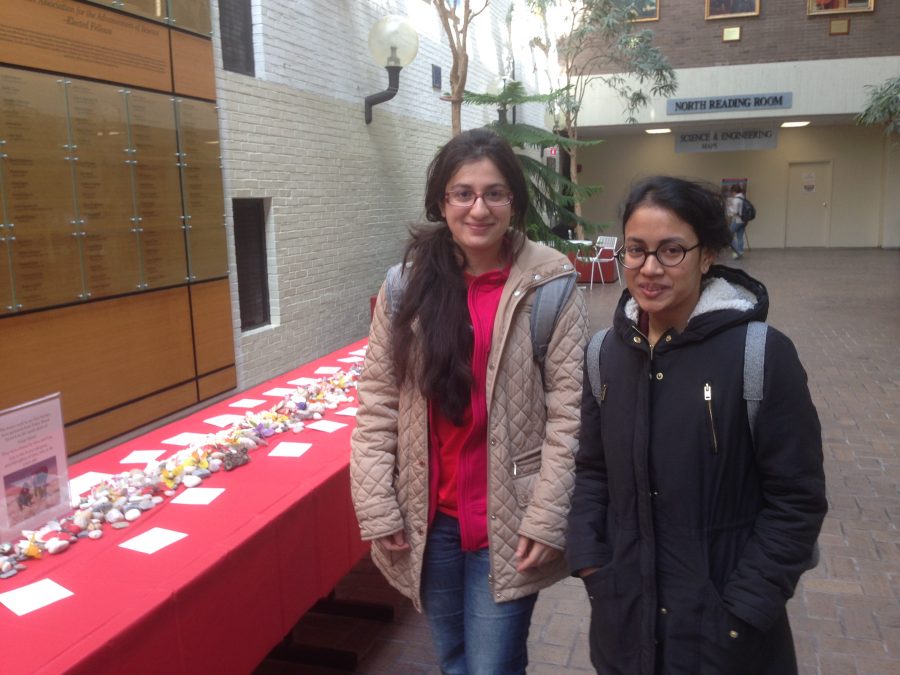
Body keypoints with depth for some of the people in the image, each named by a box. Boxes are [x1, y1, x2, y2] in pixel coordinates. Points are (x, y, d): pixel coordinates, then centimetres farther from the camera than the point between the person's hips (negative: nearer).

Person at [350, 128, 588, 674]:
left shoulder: (549, 287, -10)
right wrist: (379, 508, -4)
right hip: (429, 517, 3)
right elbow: (376, 404, -1)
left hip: (508, 520, -3)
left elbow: (567, 413, -9)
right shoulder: (407, 283, -2)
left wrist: (546, 518, -12)